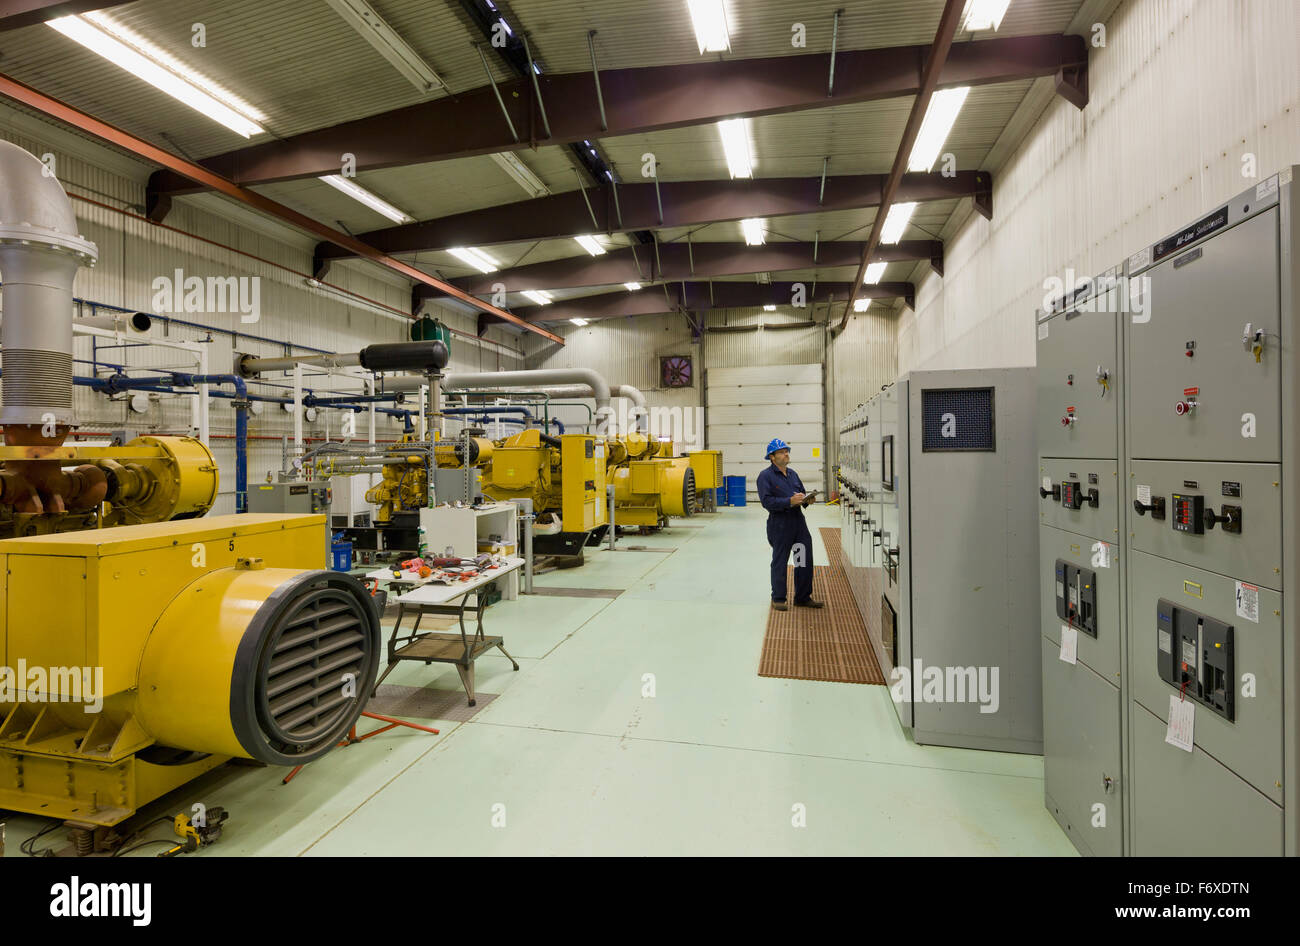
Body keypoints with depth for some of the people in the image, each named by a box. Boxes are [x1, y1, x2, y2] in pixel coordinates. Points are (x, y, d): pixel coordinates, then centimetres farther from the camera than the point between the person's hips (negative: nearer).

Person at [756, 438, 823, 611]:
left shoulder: (792, 474, 16)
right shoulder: (765, 476, -7)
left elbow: (801, 493, 23)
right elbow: (767, 501, -16)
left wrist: (807, 499, 0)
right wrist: (789, 501, -23)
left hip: (798, 521, 7)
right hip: (779, 524, -7)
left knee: (805, 560, 8)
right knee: (779, 562, 5)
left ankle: (803, 597, 22)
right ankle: (778, 598, 19)